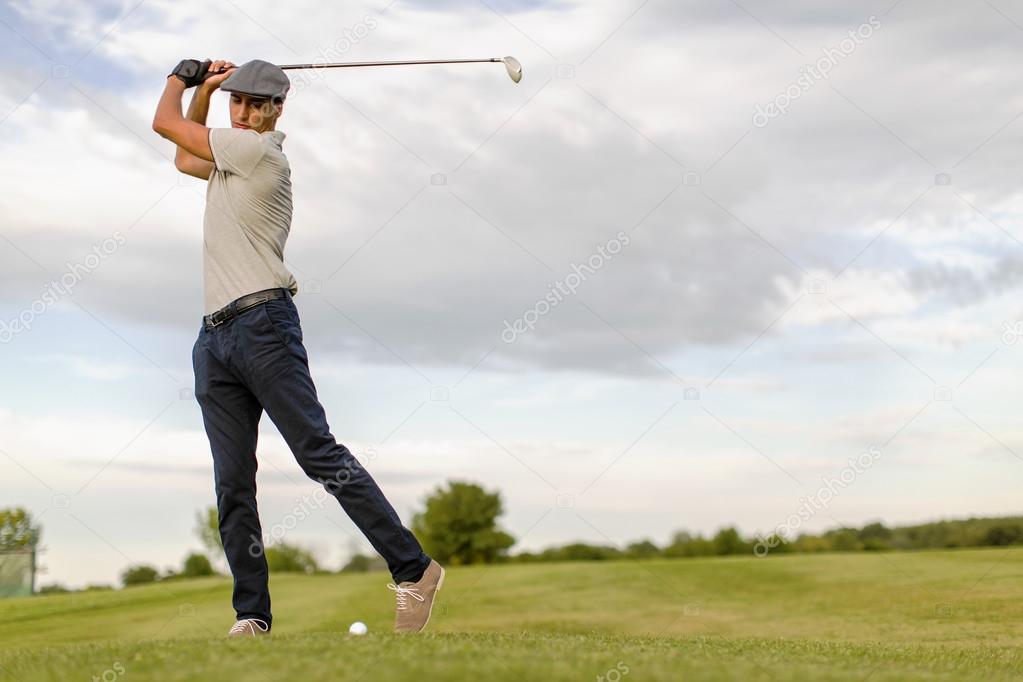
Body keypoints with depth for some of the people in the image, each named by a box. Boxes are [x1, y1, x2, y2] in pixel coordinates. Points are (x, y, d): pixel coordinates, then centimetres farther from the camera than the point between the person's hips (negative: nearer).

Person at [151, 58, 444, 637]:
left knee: (320, 454, -13)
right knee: (232, 485, 2)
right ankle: (253, 616, 4)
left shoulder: (260, 149, -4)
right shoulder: (232, 160, 22)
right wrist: (204, 89, 29)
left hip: (263, 323, -9)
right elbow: (184, 161, 39)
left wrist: (179, 78, 21)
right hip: (215, 336, 9)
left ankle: (414, 569, -10)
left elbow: (164, 123, 0)